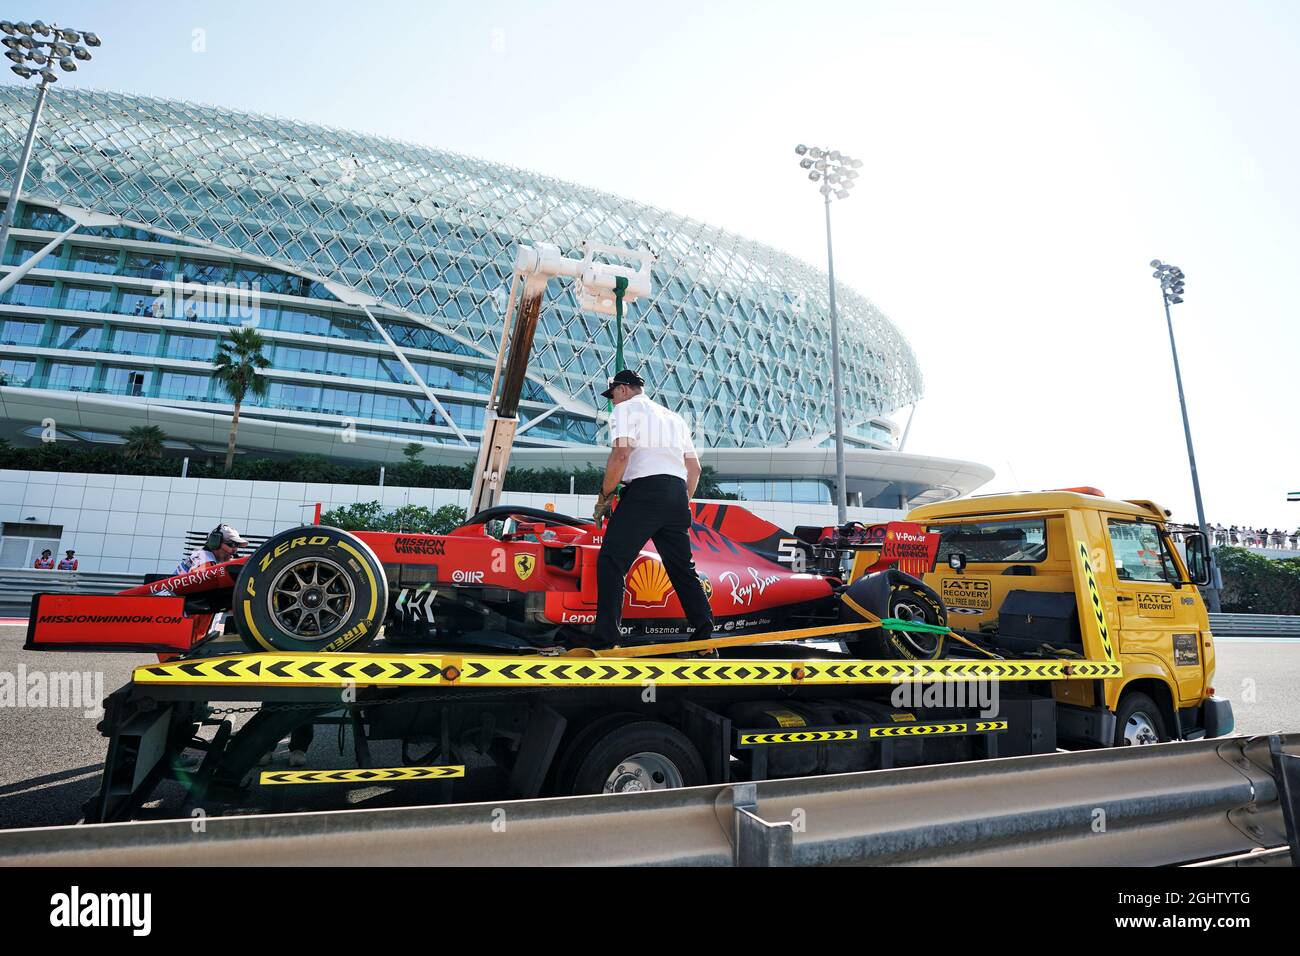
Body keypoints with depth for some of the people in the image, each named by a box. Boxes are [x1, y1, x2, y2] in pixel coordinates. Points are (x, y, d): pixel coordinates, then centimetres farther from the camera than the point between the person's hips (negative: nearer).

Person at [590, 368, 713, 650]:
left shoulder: (626, 409, 7)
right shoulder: (673, 417, 28)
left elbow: (621, 455, -11)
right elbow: (694, 468, 22)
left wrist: (604, 496, -4)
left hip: (644, 490, -7)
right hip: (678, 493, 7)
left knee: (611, 563, -6)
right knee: (683, 567, 14)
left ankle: (605, 642, -13)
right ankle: (704, 636, 13)